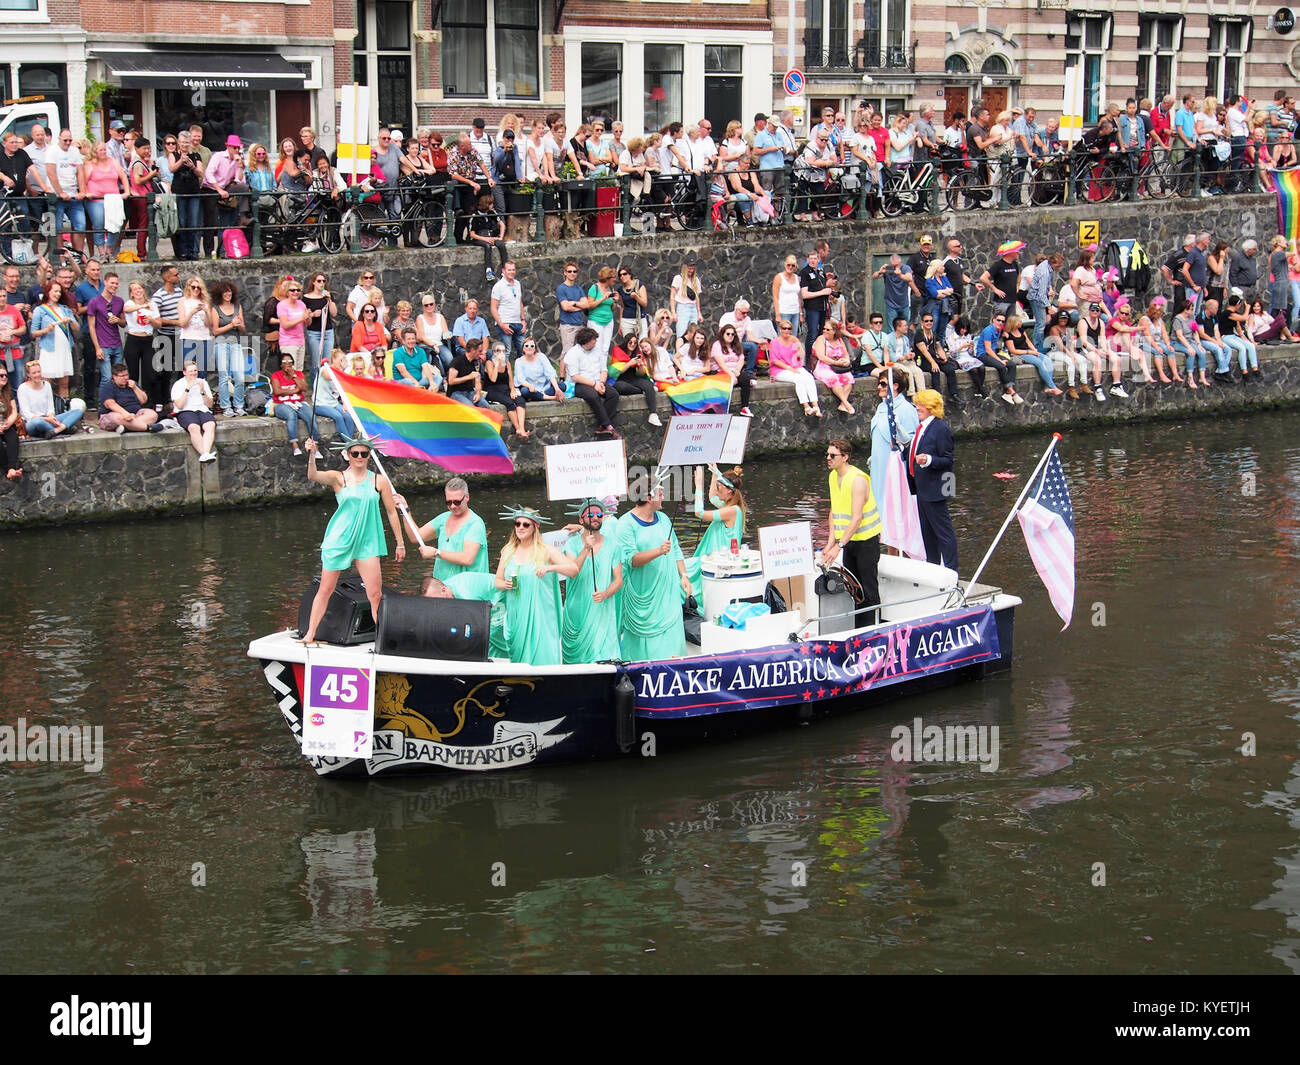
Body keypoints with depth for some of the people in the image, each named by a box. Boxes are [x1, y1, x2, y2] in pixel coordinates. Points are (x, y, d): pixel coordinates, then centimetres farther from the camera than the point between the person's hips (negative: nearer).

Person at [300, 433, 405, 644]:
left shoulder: (379, 481, 3)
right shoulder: (338, 478, -2)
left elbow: (391, 512, 10)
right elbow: (313, 476, -21)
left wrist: (400, 543, 11)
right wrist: (312, 456, -40)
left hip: (367, 542, 1)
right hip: (338, 539, -1)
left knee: (375, 594, -5)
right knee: (325, 590, 5)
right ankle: (310, 634, 15)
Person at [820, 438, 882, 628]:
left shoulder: (858, 479, -21)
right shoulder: (833, 476, 5)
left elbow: (857, 518, -27)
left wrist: (838, 546, -30)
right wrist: (830, 541, -1)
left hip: (866, 539, -8)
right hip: (848, 539, 8)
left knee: (868, 590, -5)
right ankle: (856, 630, 19)